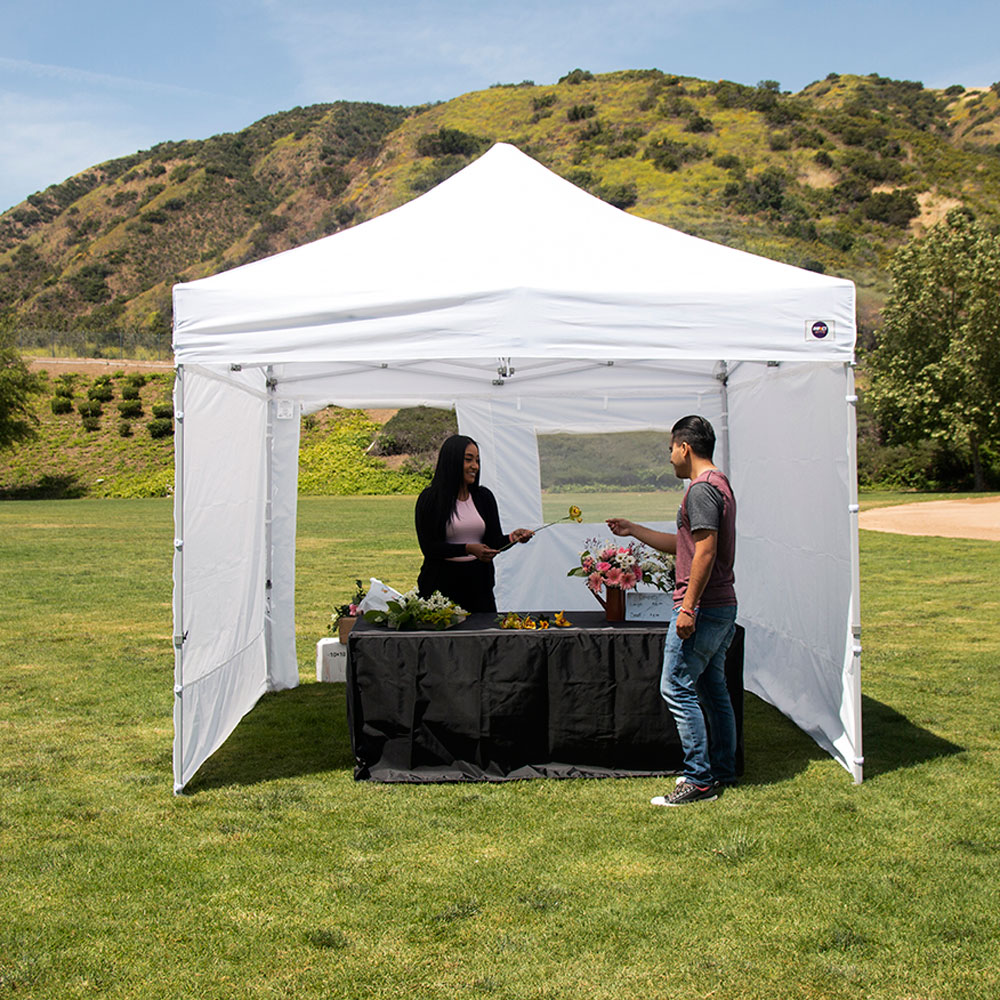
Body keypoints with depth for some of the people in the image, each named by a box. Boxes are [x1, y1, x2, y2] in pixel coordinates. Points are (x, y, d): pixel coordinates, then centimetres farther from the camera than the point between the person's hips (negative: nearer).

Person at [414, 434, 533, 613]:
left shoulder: (484, 496, 9)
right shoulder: (429, 499, -4)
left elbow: (494, 541, 7)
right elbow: (428, 547, -11)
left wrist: (512, 537, -15)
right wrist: (468, 549, -21)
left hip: (478, 585, 4)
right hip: (442, 583, -4)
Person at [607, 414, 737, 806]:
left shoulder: (701, 488, -14)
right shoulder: (719, 485, 18)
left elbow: (705, 551, -23)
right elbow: (682, 546, 24)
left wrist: (688, 607, -23)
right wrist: (632, 530, 27)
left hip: (701, 608, -10)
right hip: (723, 608, 10)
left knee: (676, 688, -6)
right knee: (713, 689, 15)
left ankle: (699, 780, -4)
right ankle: (722, 771, 21)